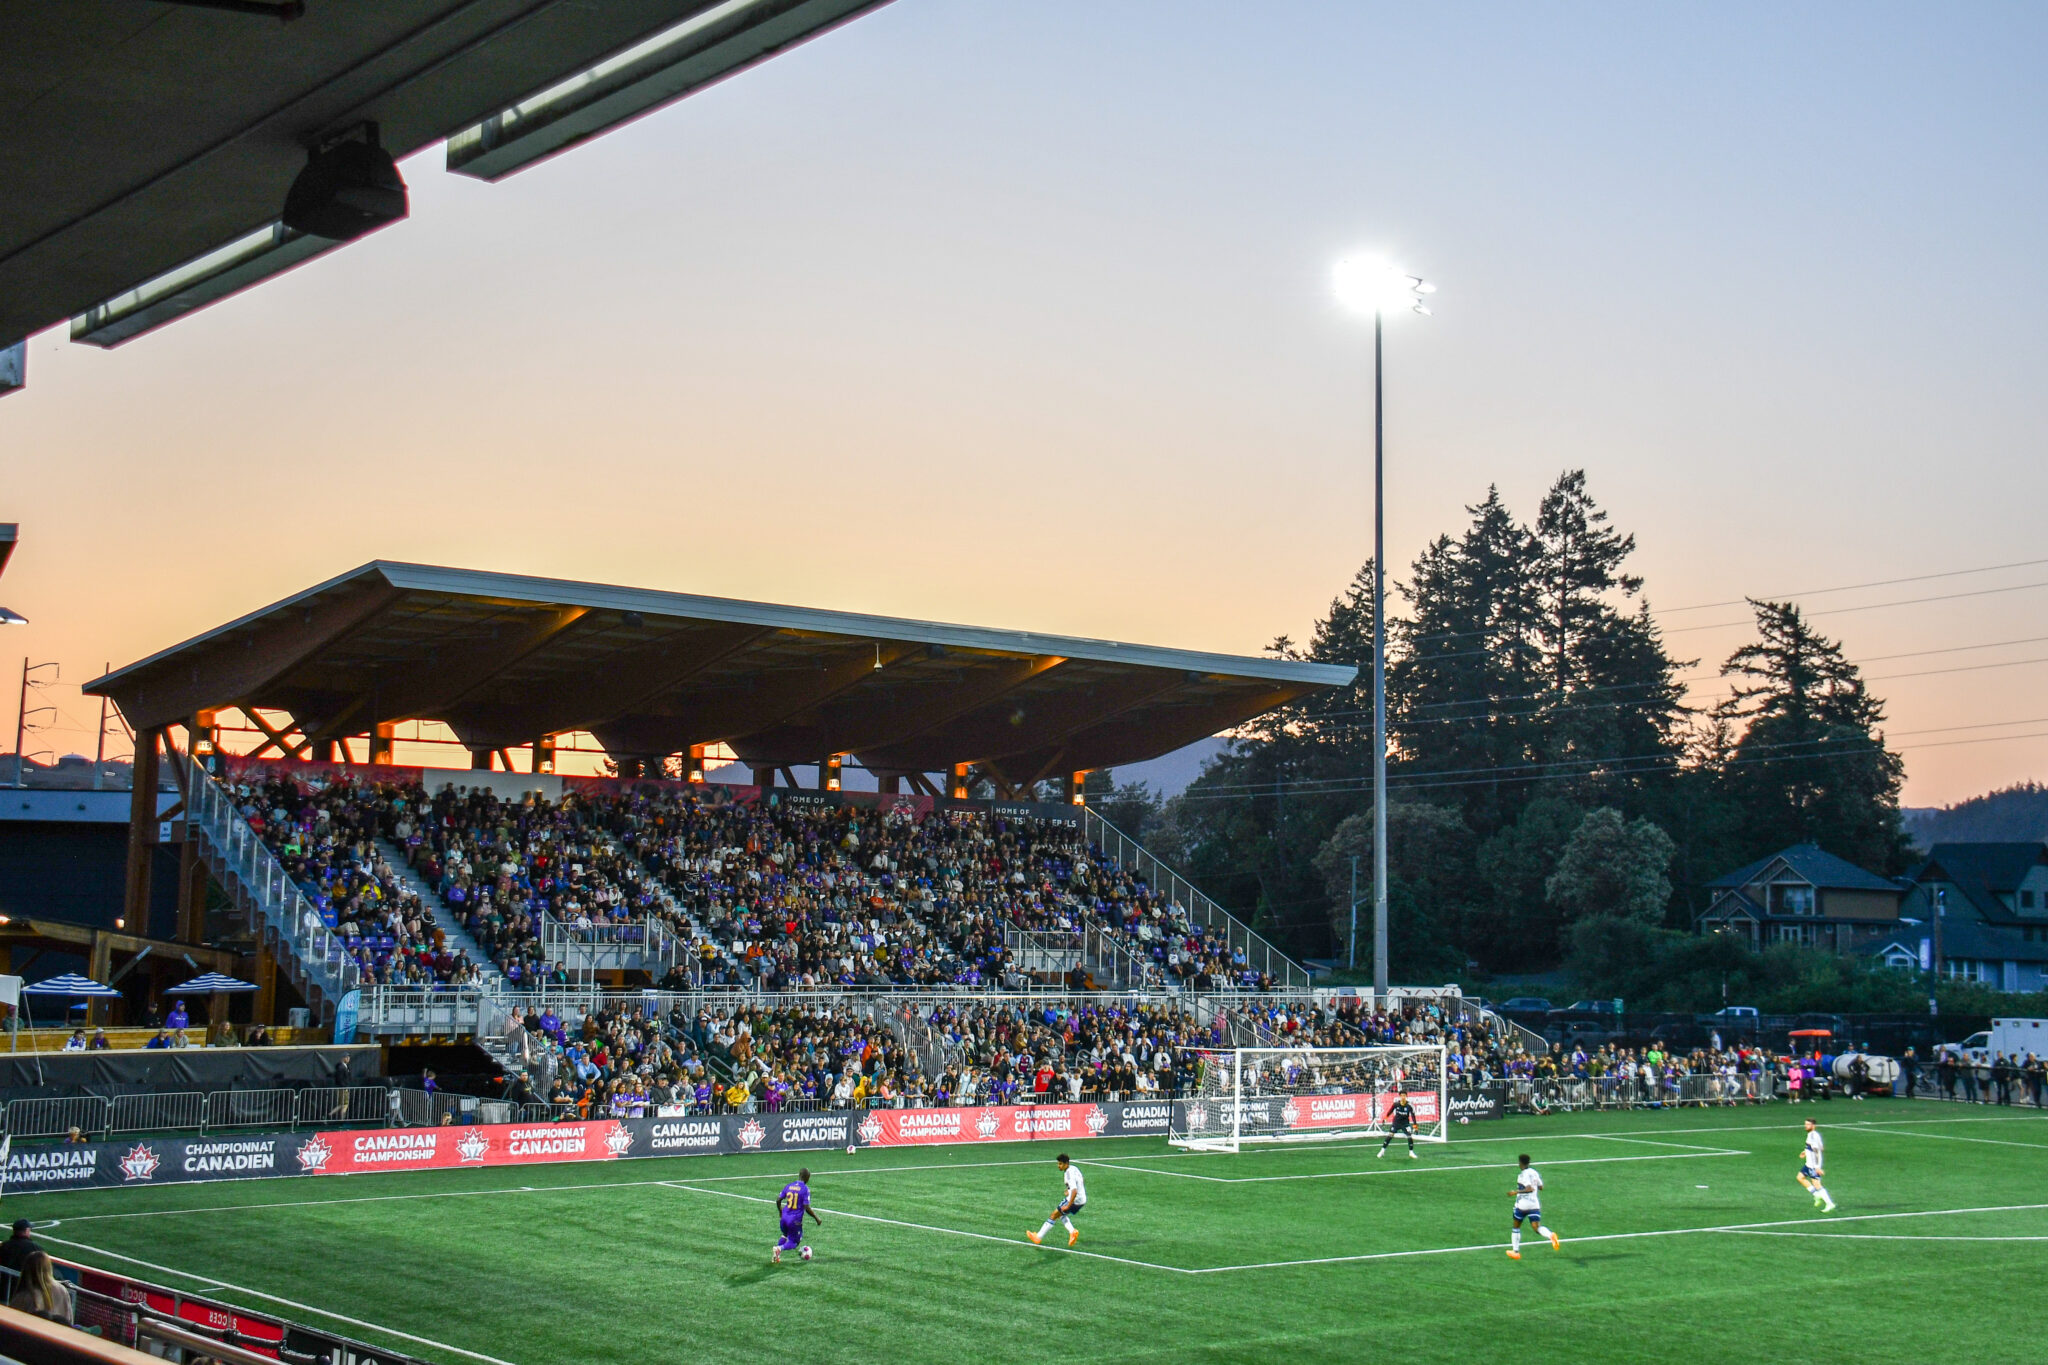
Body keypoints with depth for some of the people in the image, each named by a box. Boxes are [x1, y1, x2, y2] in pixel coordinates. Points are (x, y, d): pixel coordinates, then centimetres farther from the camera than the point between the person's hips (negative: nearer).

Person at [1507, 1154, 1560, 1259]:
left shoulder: (1523, 1175, -13)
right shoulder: (1534, 1172, 9)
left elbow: (1530, 1189, -25)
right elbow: (1540, 1187, 19)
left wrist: (1516, 1192, -20)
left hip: (1522, 1204, -6)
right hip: (1535, 1204, 6)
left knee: (1516, 1227, 14)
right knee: (1536, 1227, -5)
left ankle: (1515, 1251, 19)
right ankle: (1551, 1234, -36)